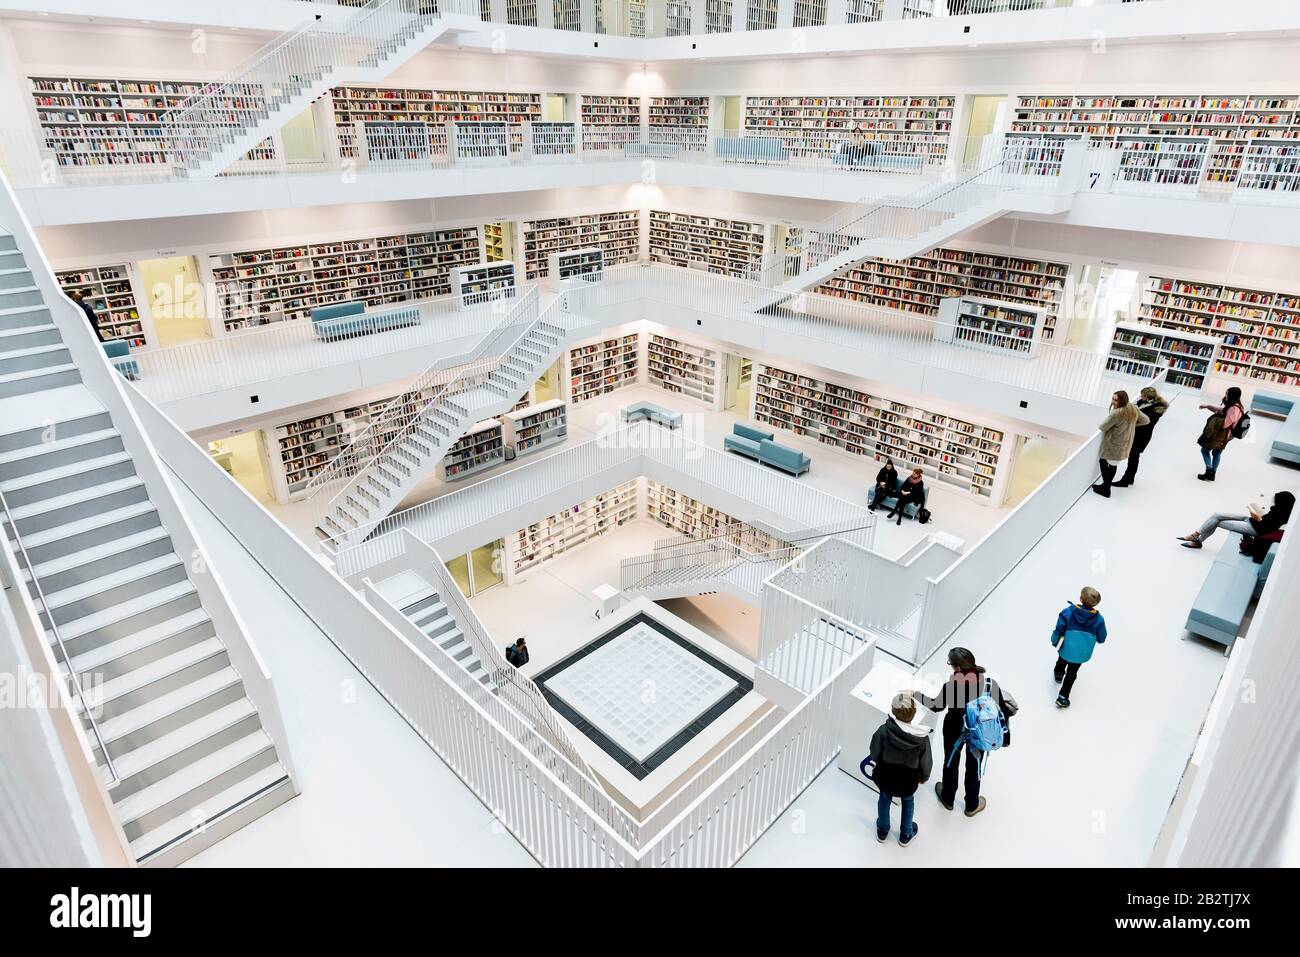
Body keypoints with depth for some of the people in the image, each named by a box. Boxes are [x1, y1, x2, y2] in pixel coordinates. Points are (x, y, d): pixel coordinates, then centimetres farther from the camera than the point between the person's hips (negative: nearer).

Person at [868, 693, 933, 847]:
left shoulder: (884, 730, -30)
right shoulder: (922, 738, -29)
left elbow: (874, 755, -14)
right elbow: (926, 764, -13)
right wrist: (924, 777, 10)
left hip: (885, 777, 0)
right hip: (908, 781, 0)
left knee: (884, 799, 30)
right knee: (908, 802, 31)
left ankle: (882, 831, 51)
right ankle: (906, 835, 51)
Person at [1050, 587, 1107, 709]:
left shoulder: (1068, 612, -23)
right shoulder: (1098, 619, -18)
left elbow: (1059, 629, -15)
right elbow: (1101, 639, -6)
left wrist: (1055, 641, 3)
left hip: (1066, 649, -1)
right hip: (1082, 654, 1)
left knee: (1062, 661, 33)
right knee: (1071, 673, 21)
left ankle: (1058, 674, 62)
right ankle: (1063, 697, 25)